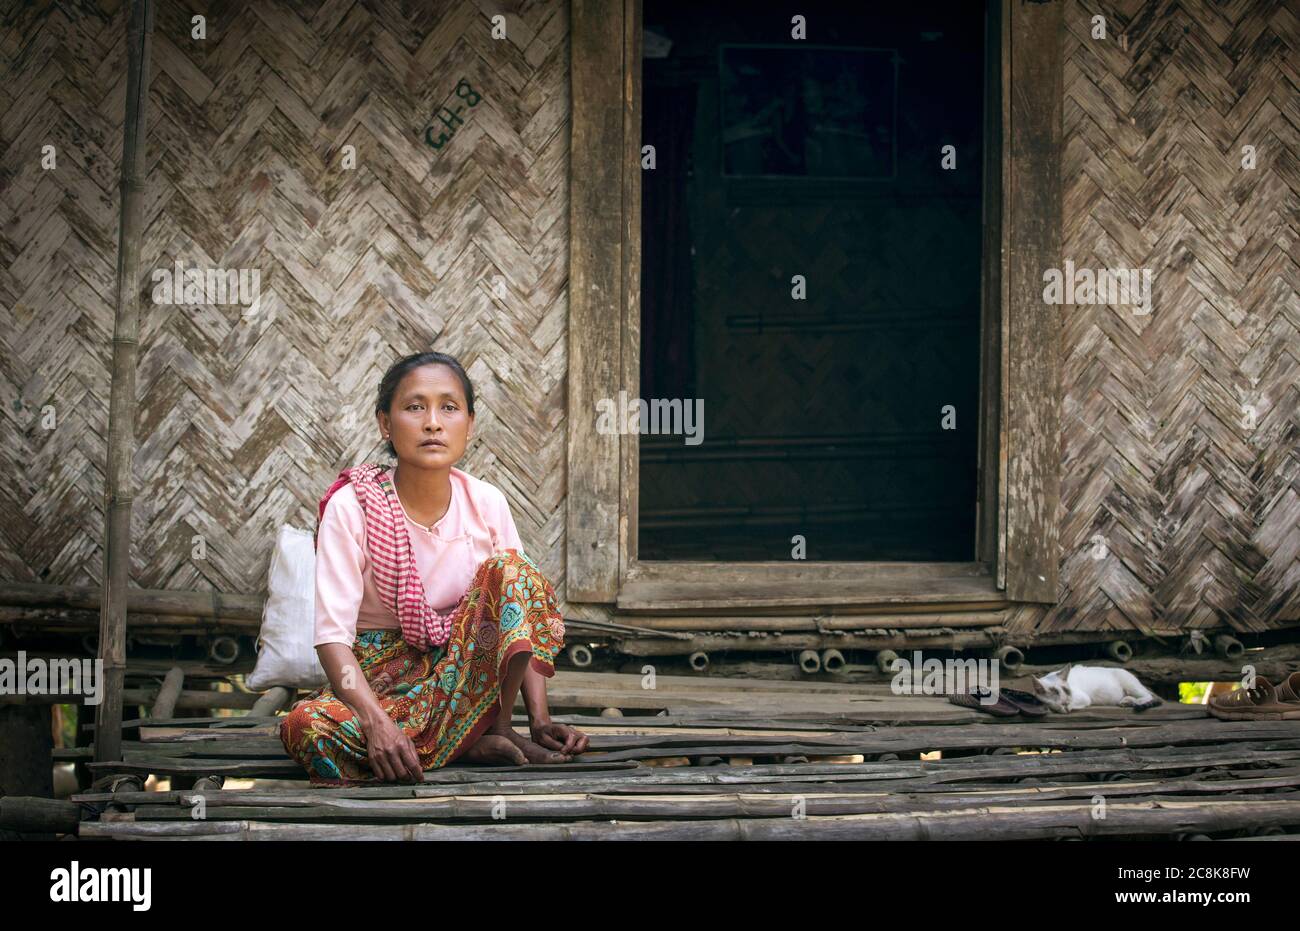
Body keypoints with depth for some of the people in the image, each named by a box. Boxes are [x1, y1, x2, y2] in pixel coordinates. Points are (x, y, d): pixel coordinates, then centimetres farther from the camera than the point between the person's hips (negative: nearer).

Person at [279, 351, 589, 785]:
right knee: (305, 726, -35)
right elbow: (333, 634, -19)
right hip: (381, 679, -2)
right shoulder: (351, 506, -12)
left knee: (509, 569, -22)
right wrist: (376, 722, -36)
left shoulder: (486, 503, -3)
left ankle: (497, 727, -18)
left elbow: (524, 611, -1)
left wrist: (540, 719, -15)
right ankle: (474, 744, -23)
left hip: (467, 668, 2)